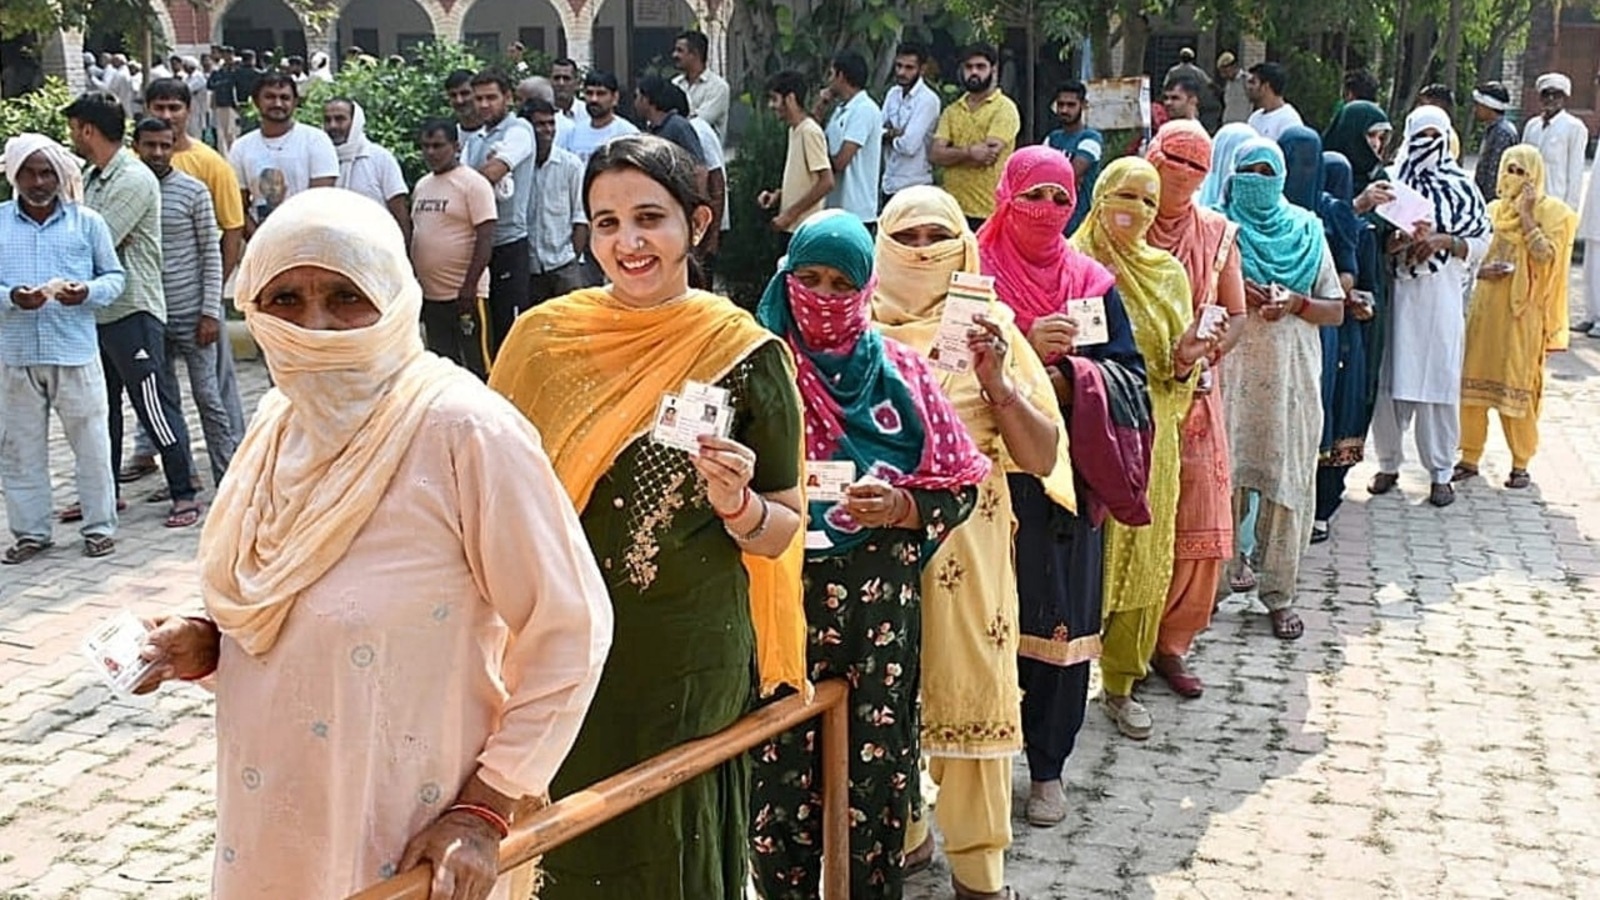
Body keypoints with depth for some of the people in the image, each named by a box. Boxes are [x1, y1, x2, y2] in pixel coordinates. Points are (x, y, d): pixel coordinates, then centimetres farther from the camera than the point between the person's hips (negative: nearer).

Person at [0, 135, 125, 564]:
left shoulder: (87, 222, 4)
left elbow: (115, 276, 6)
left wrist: (87, 292, -14)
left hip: (76, 352, -1)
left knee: (91, 443, 4)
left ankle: (99, 526, 17)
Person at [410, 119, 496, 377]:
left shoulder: (473, 183, -8)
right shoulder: (422, 186, 14)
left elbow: (486, 238, -15)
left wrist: (469, 285, -21)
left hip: (464, 294, -7)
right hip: (429, 295, 8)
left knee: (476, 364, -4)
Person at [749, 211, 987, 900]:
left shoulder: (899, 371, 6)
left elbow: (960, 484, 6)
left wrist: (899, 508, -12)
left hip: (880, 605, 1)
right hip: (780, 598, -1)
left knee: (876, 767, 5)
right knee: (782, 772, 1)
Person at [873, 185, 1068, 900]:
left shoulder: (991, 329, 3)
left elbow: (1043, 457, -2)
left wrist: (995, 381, -14)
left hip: (967, 546, -1)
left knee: (971, 688, 1)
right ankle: (899, 834, 30)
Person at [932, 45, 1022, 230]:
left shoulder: (1004, 108, -2)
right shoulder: (951, 111, 15)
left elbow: (990, 152, -15)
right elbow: (936, 154, 2)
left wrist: (952, 153, -1)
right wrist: (969, 152, -16)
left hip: (989, 211, -5)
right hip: (953, 209, 5)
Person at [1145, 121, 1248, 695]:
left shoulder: (1218, 234, 8)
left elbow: (1237, 316, 12)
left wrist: (1206, 350, -7)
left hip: (1196, 397, 3)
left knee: (1198, 525, 2)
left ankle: (1171, 643, 16)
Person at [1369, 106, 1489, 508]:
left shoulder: (1462, 187, 5)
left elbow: (1481, 243, 7)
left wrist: (1445, 241, -10)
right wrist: (1391, 243, -12)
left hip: (1442, 297, 0)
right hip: (1397, 292, 0)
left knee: (1439, 380, 1)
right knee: (1391, 380, 2)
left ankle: (1441, 471, 10)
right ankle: (1389, 464, 17)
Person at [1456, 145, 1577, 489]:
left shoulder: (1551, 212, -1)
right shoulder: (1492, 210, 10)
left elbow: (1546, 256, -13)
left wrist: (1527, 216, -14)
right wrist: (1481, 269, -7)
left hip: (1523, 310, -4)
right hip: (1485, 306, 4)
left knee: (1517, 384, -3)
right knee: (1473, 379, 3)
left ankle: (1521, 463, 8)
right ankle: (1470, 457, 11)